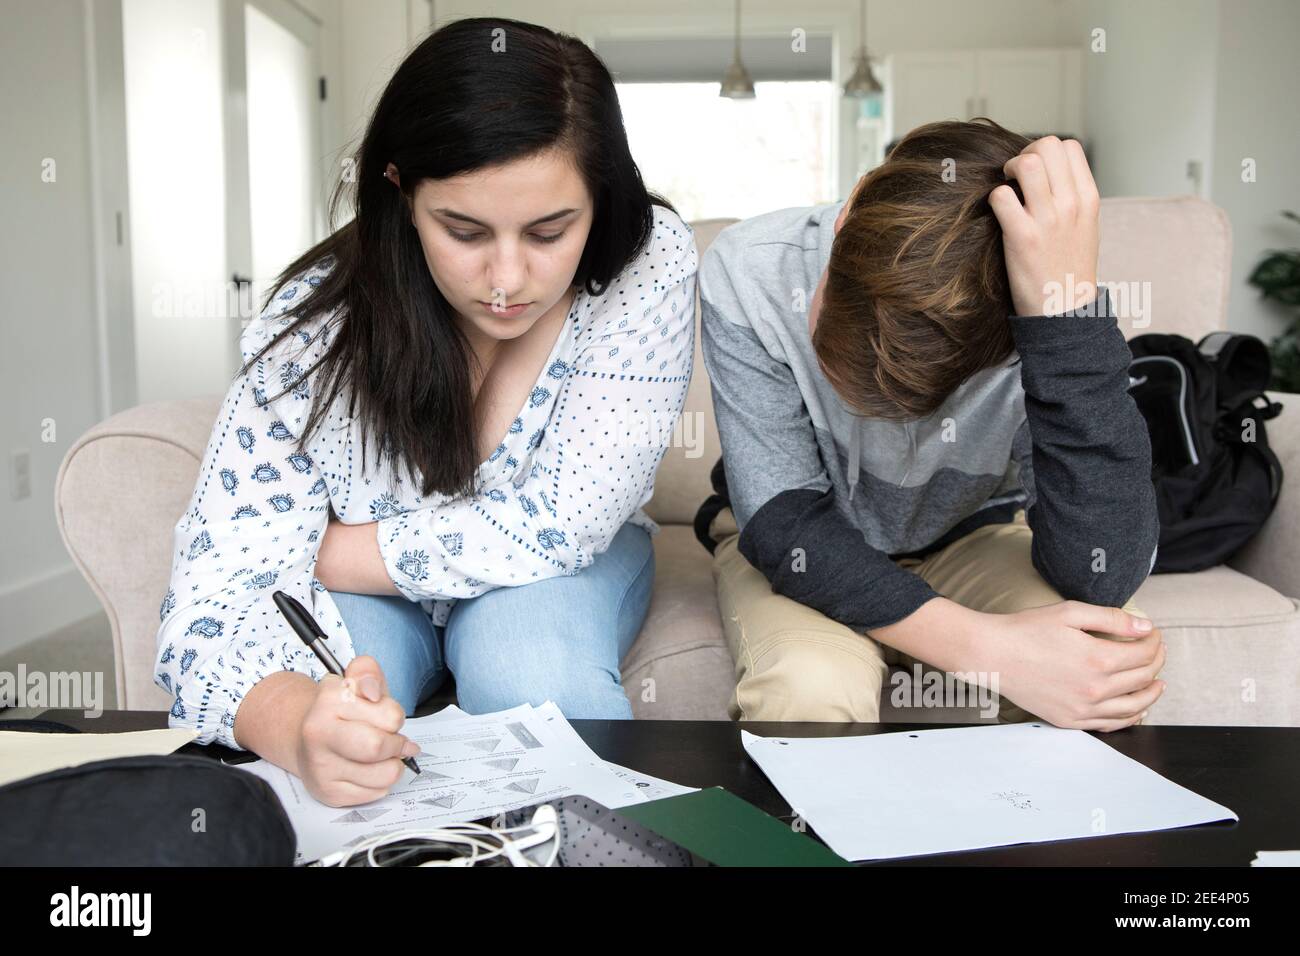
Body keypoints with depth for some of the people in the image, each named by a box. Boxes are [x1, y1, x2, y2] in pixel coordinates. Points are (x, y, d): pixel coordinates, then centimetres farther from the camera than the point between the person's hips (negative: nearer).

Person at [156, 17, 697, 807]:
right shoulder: (318, 322, -24)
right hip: (363, 591, 0)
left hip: (562, 570, 1)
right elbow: (219, 593, -28)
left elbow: (553, 529, -24)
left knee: (533, 677, -32)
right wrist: (299, 725, -50)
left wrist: (324, 552, -18)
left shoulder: (650, 262, -25)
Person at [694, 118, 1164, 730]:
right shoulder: (748, 274, -26)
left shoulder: (1050, 311, -26)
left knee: (1100, 672, -29)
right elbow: (783, 523, -27)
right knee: (809, 687, -34)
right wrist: (984, 648, -40)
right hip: (801, 548, -1)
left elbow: (1102, 576, -36)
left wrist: (1066, 304, -44)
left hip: (968, 541, 2)